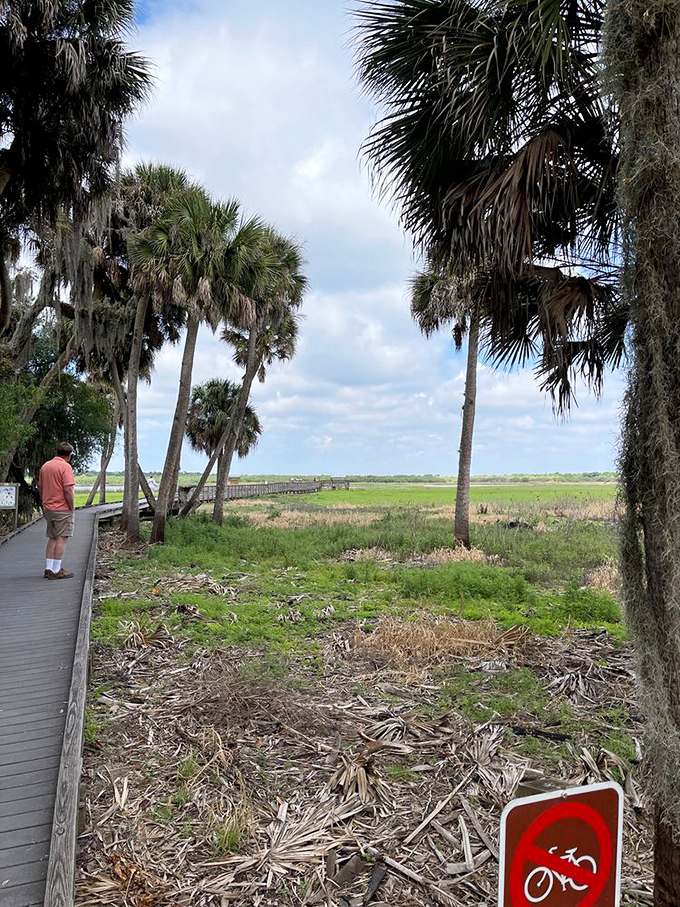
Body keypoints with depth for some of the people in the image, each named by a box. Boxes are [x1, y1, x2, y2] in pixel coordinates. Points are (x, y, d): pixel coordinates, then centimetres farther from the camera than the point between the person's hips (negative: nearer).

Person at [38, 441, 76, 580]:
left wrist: (44, 504, 21)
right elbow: (68, 490, -20)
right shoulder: (65, 467, -14)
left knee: (52, 538, 15)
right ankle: (56, 571, -3)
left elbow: (40, 487, 15)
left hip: (48, 508, 8)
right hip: (62, 509, -8)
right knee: (62, 538, -3)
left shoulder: (45, 466, 11)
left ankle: (48, 568, 16)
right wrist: (72, 507, -11)